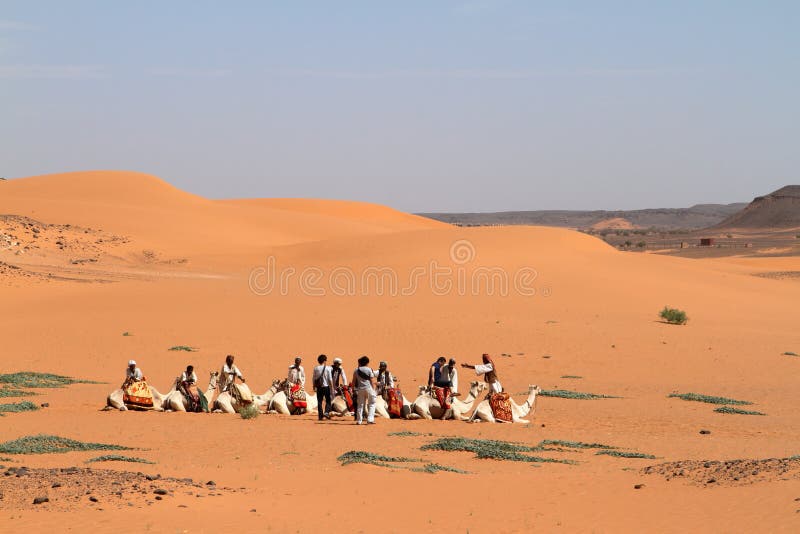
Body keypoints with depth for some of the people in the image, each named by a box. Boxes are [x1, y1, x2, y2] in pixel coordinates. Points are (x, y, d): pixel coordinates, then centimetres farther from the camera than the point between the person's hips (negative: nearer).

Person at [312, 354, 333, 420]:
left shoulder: (316, 368, 0)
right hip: (326, 386, -2)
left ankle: (320, 415, 5)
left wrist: (314, 387, 14)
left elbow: (314, 378, 4)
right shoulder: (328, 368, -7)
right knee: (328, 401, 9)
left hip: (319, 387, 2)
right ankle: (326, 412, -10)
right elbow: (330, 379, -7)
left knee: (319, 401, 7)